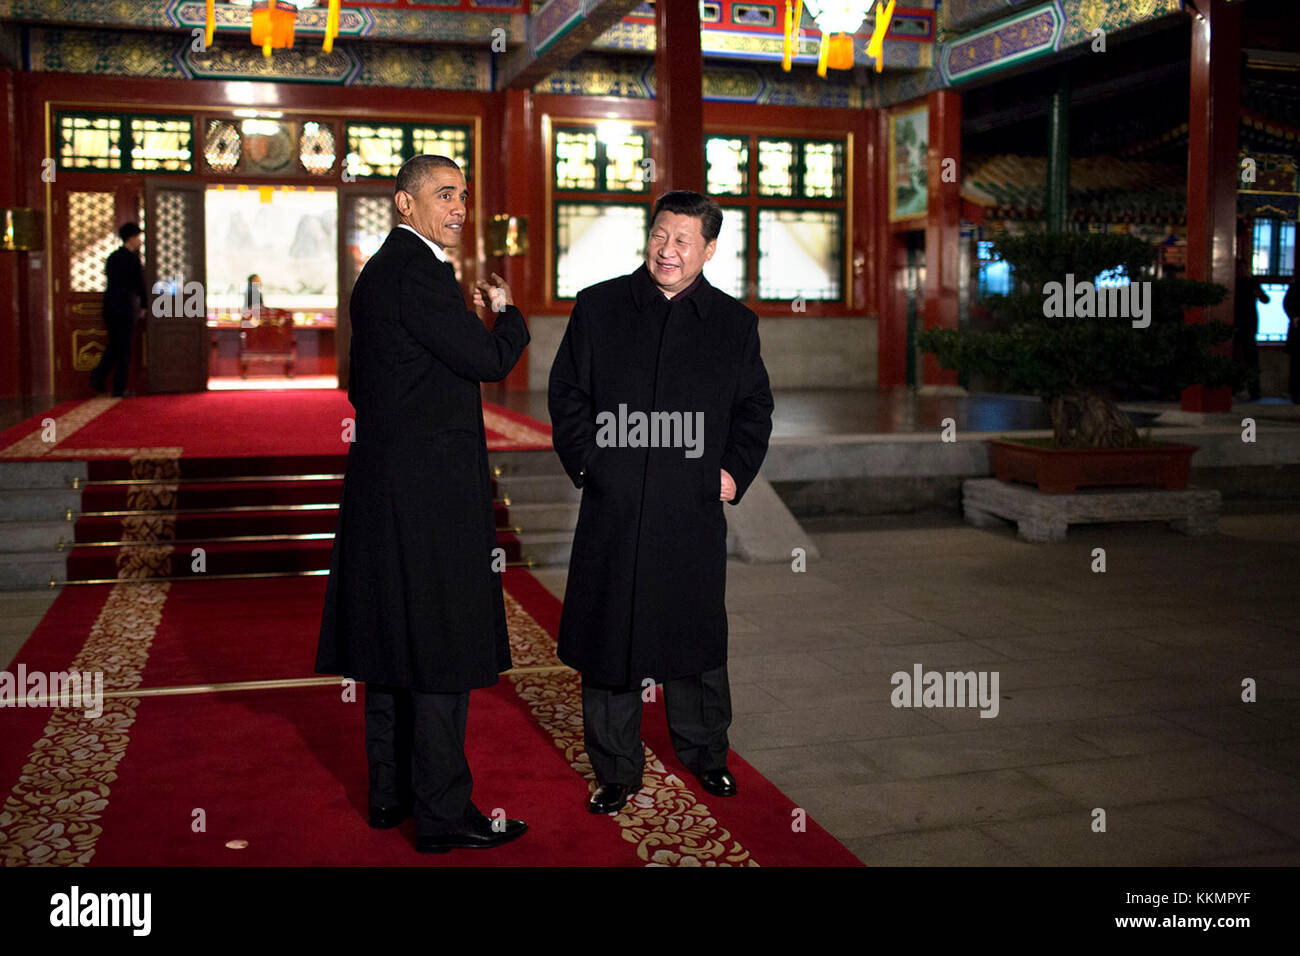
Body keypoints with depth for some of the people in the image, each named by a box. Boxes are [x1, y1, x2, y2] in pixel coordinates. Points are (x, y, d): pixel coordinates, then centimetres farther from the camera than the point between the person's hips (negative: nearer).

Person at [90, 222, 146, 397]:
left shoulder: (112, 257, 11)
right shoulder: (132, 258, -11)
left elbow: (109, 281, 16)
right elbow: (140, 284, -7)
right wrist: (142, 306, 6)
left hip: (109, 304, 7)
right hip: (127, 305, -7)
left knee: (113, 344, 17)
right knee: (124, 348, 0)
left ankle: (99, 375, -3)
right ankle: (119, 388, 1)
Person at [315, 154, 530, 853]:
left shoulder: (378, 271, 17)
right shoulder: (419, 272, -14)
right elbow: (489, 360, -16)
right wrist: (506, 311, 3)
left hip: (382, 481, 10)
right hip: (431, 487, -10)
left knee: (394, 636, 15)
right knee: (443, 645, -4)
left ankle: (390, 791, 26)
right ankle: (441, 812, 4)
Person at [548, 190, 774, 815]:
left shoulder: (734, 322, 6)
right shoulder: (597, 307, 5)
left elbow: (754, 409, 12)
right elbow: (566, 394, 6)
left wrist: (735, 471, 0)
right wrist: (585, 461, -4)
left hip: (693, 507, 1)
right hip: (613, 505, 0)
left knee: (696, 633, 12)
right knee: (608, 632, 5)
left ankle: (704, 753, 33)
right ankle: (616, 772, 19)